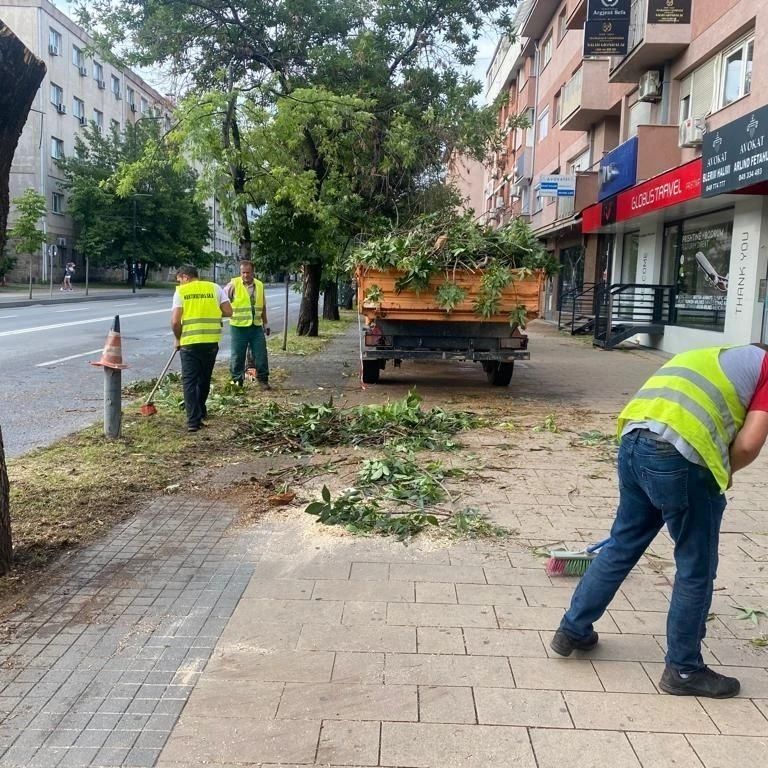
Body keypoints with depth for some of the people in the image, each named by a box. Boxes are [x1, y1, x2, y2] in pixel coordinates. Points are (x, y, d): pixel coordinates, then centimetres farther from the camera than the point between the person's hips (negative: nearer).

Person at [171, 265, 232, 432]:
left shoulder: (181, 292, -1)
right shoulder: (215, 288, 7)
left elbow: (175, 321, -9)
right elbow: (228, 312, 1)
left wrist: (178, 339, 7)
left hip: (190, 341, -3)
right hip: (212, 340, 3)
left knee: (189, 381, 3)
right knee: (205, 378, 20)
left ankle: (193, 420, -4)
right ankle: (199, 411, 37)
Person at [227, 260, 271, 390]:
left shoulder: (260, 285, 8)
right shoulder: (234, 284, -7)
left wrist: (265, 323, 18)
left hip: (257, 326, 4)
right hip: (239, 327, -3)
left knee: (261, 354, 6)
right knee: (237, 355, 4)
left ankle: (263, 379, 17)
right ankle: (237, 380, 16)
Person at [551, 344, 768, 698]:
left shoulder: (715, 356, 34)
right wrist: (723, 472, 20)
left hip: (633, 441, 7)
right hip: (680, 456, -7)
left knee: (622, 545, 22)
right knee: (696, 569, 11)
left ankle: (572, 631, 33)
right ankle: (683, 669, 25)